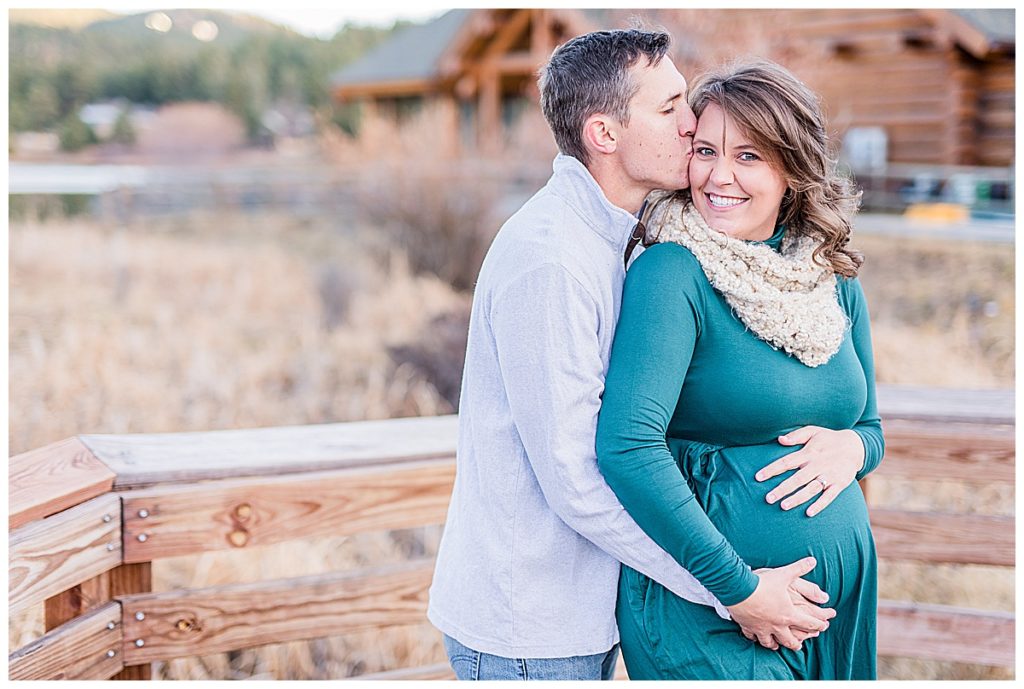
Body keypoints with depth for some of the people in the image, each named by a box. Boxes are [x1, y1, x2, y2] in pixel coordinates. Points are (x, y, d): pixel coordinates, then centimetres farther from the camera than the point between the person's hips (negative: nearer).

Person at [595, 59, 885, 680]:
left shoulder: (836, 282, 4)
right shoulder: (670, 274, -15)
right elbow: (626, 445, -25)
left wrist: (851, 448, -9)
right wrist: (741, 587, -22)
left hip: (842, 594, 6)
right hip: (711, 610, -6)